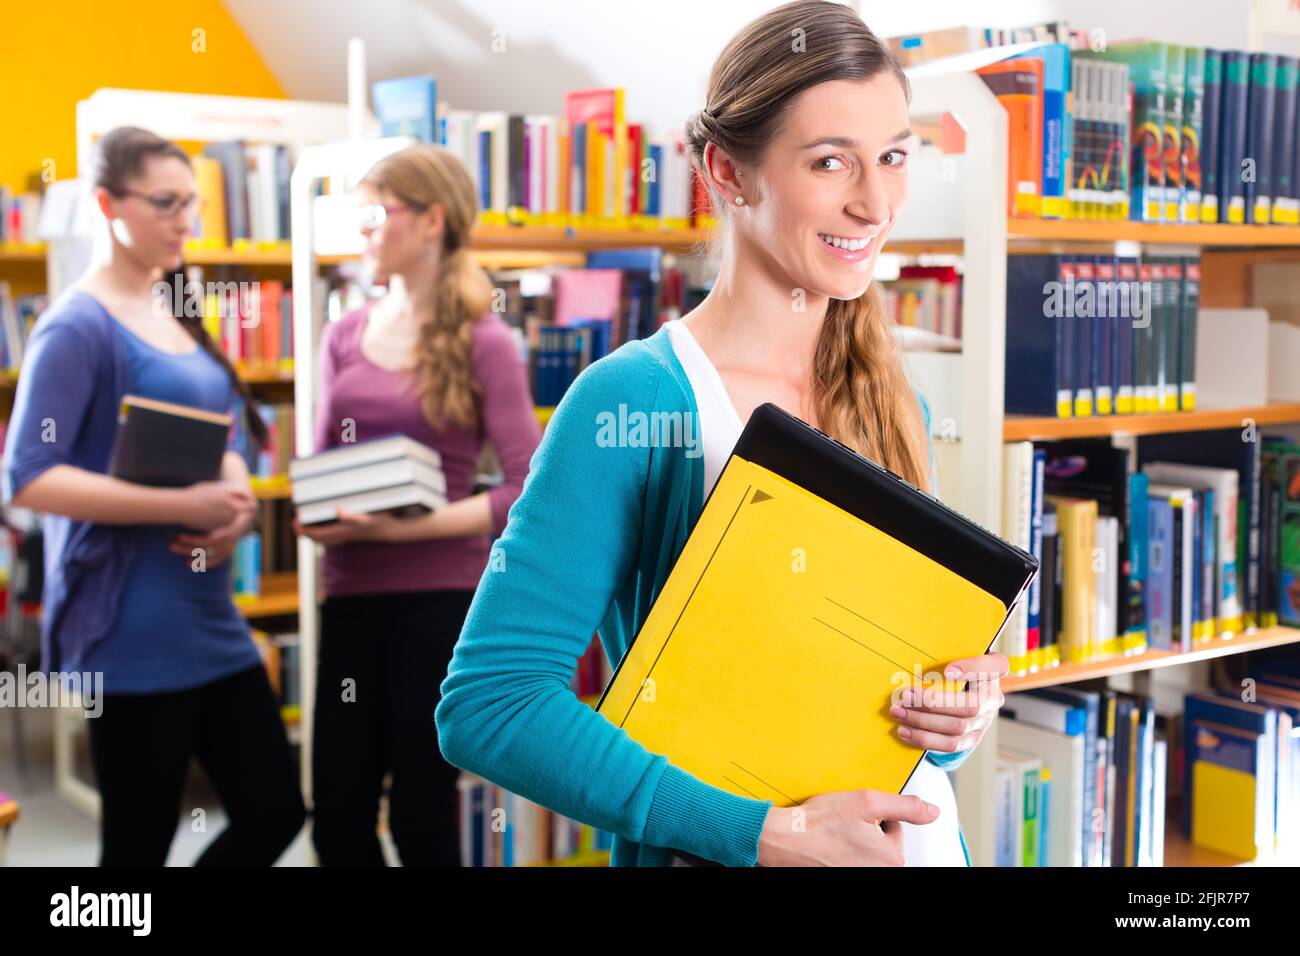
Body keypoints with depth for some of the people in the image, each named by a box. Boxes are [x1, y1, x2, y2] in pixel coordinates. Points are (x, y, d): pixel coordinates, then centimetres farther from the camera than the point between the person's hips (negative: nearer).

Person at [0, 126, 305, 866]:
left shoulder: (177, 321, 13)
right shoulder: (79, 327, -12)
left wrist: (237, 506, -3)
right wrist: (184, 507, -24)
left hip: (211, 619, 8)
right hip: (132, 633, -8)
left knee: (277, 811, 13)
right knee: (139, 844, 3)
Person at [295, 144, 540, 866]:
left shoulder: (482, 342, -5)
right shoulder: (346, 336, 10)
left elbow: (529, 491, -11)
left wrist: (405, 528, -18)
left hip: (440, 594, -5)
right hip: (352, 592, 5)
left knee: (421, 816, 4)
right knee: (338, 819, 7)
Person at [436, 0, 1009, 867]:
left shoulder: (898, 408, 1)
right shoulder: (630, 399, -17)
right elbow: (489, 702, -23)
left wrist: (962, 718, -11)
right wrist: (768, 832, -26)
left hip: (921, 838, 6)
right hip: (726, 851, -5)